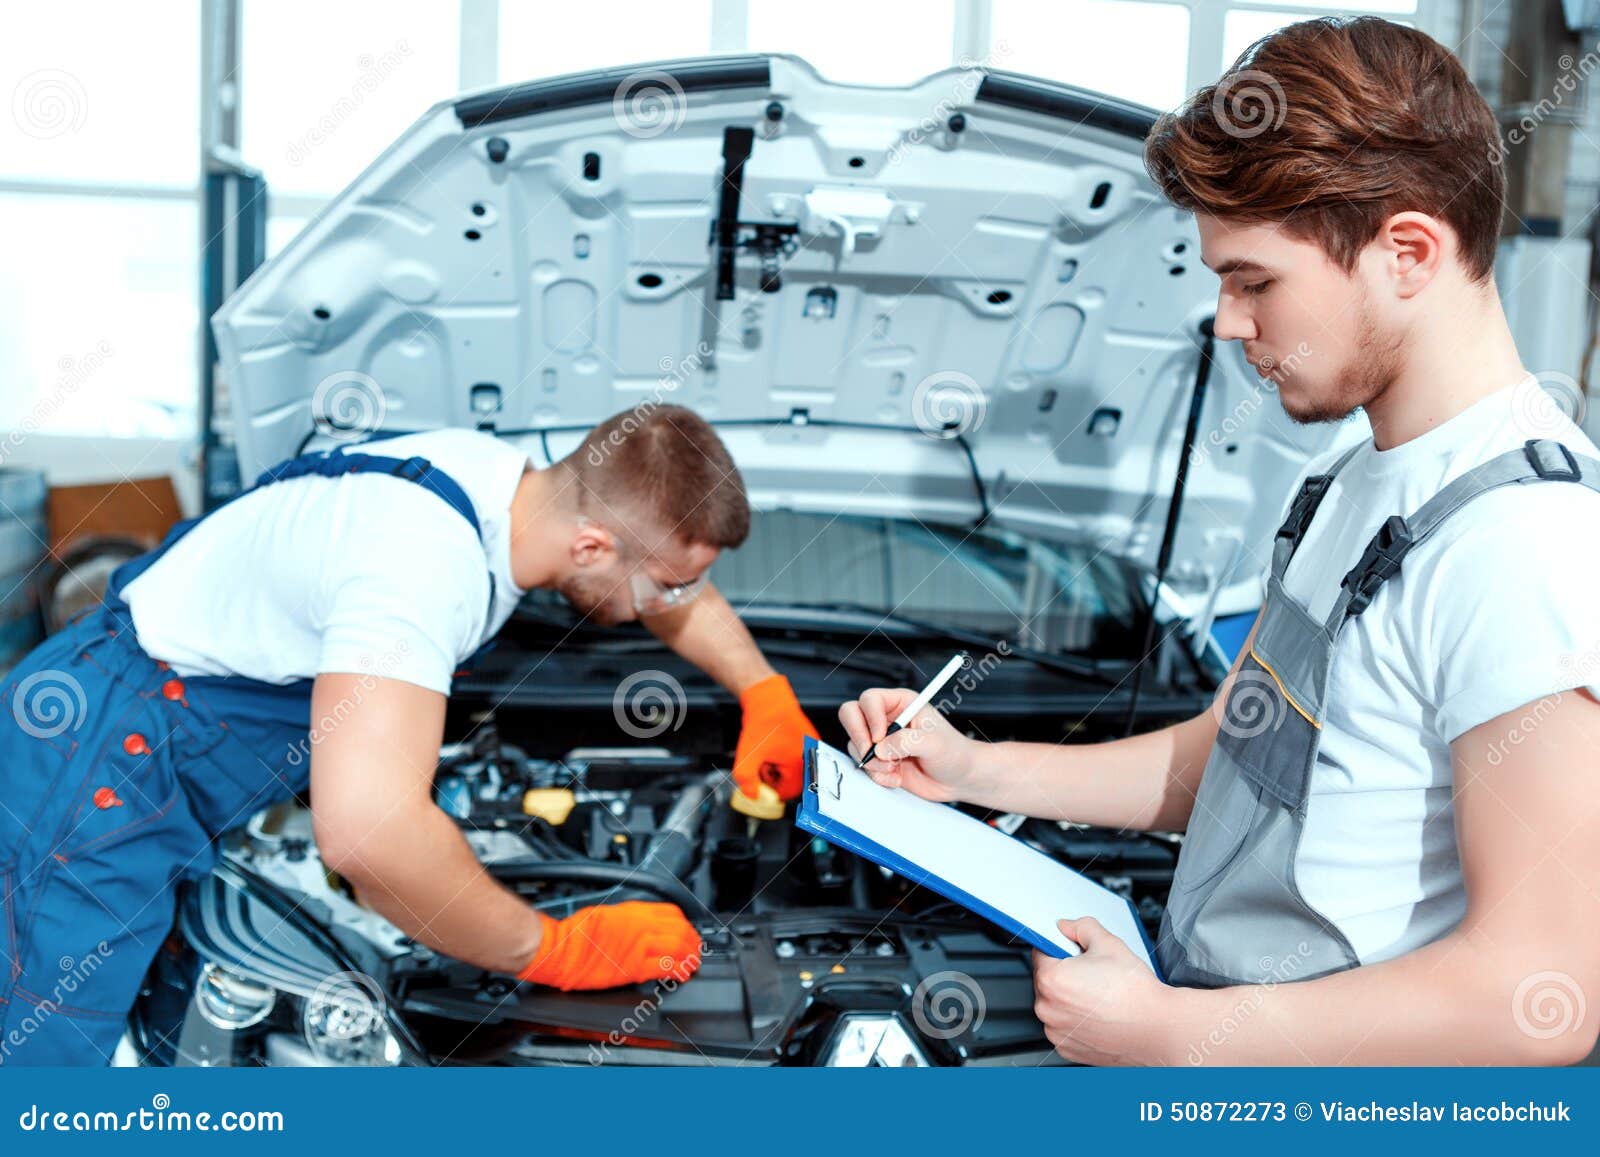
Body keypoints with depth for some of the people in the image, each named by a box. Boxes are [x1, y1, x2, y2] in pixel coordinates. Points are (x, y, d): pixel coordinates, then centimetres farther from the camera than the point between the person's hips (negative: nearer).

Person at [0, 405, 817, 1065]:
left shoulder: (509, 477, -3)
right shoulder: (426, 564, -33)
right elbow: (367, 830, -43)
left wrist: (767, 696, 13)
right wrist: (553, 951, -30)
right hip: (105, 760, -9)